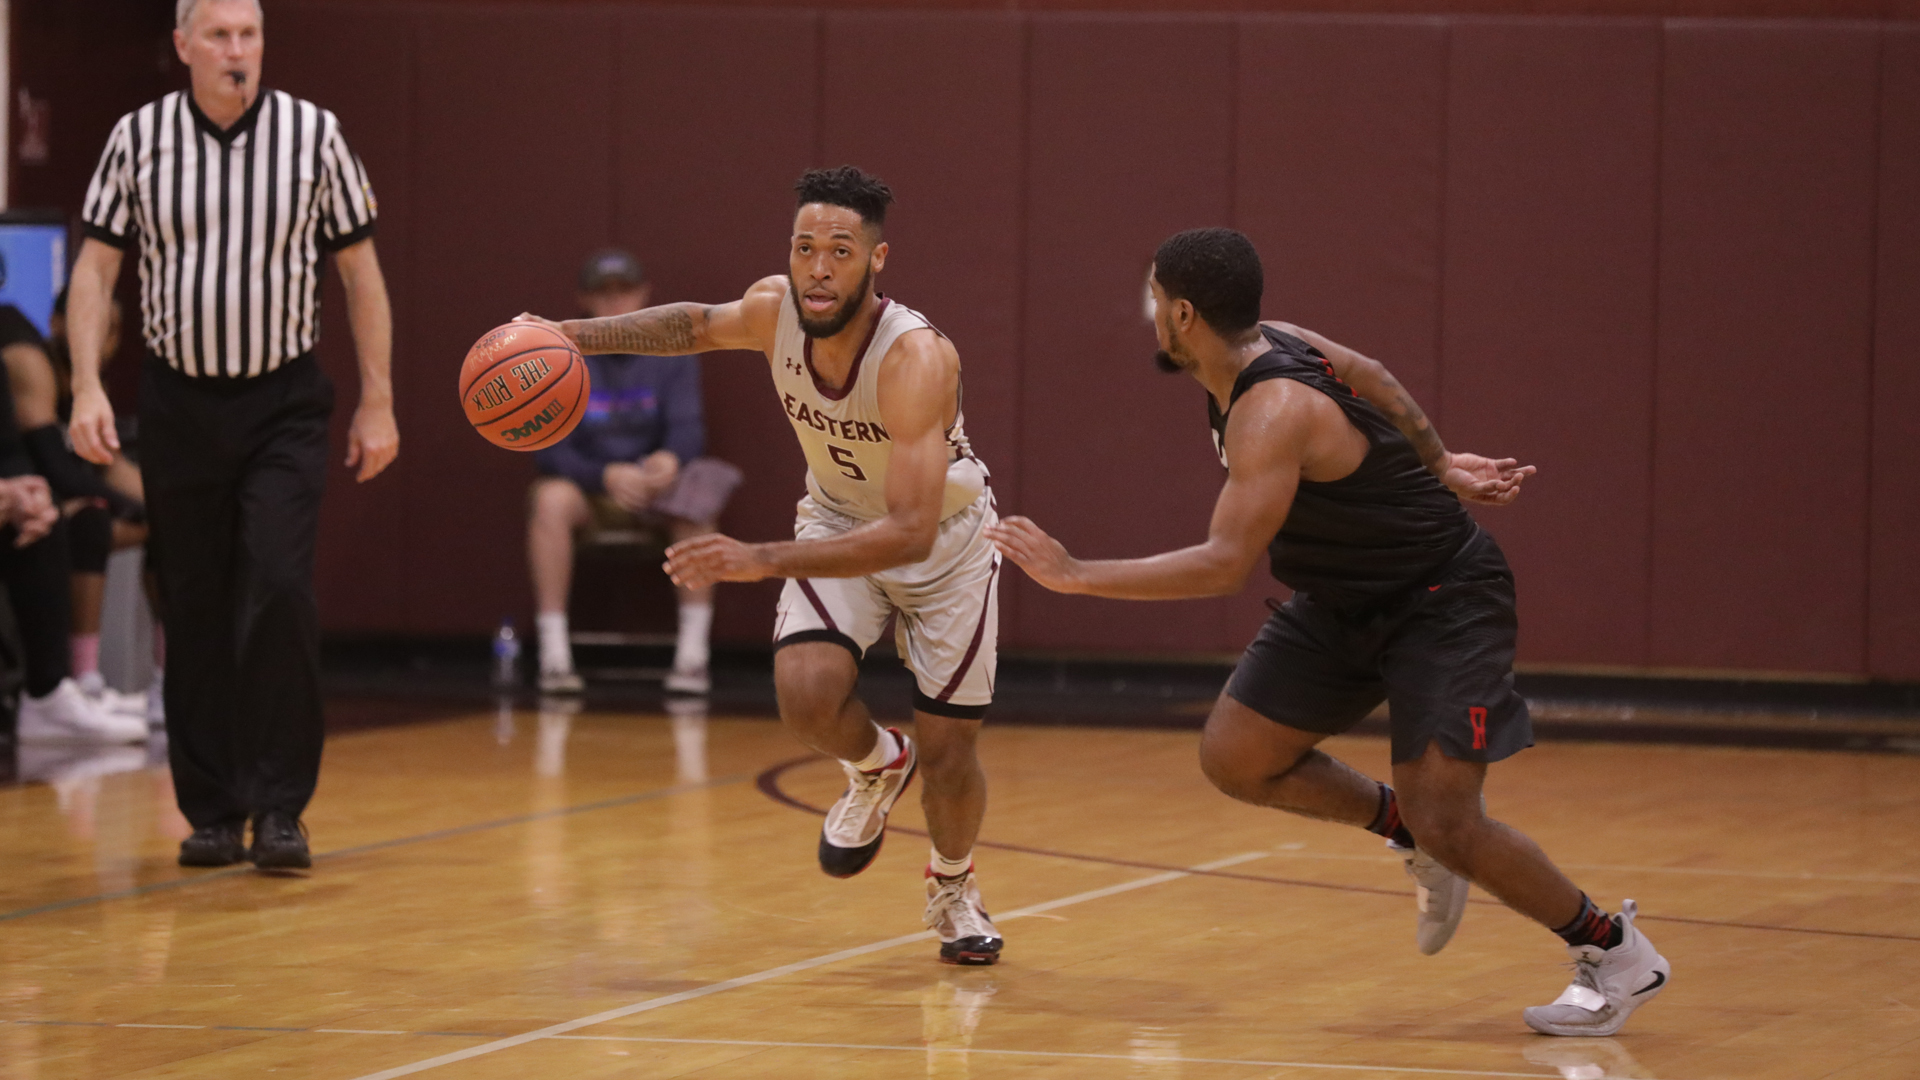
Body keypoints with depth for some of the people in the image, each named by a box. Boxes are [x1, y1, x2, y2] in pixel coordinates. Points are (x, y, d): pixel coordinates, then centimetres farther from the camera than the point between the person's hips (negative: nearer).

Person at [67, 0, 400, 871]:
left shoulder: (312, 133, -3)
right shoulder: (139, 138, -1)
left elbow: (360, 271, 3)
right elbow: (95, 268, 3)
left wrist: (377, 403, 1)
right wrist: (87, 388, -9)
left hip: (283, 405, -1)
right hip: (179, 400, 1)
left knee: (280, 593, -15)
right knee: (194, 613, 5)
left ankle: (279, 811, -8)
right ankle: (211, 813, 15)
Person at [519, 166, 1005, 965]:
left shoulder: (916, 359, -39)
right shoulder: (773, 310, -22)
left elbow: (910, 534, -45)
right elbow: (695, 325, 5)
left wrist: (762, 561, -53)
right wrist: (570, 335, -8)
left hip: (943, 539, -3)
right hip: (838, 522, 3)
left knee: (948, 754, 0)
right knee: (806, 695, -23)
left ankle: (953, 887, 34)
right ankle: (875, 768, 13)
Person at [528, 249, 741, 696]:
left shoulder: (671, 353, 0)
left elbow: (688, 428, -10)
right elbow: (548, 446, -11)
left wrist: (672, 459, -35)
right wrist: (605, 476, -29)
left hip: (654, 489, 1)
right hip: (588, 490, -1)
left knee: (696, 506, -32)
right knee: (551, 499, -34)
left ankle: (692, 655, -28)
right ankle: (554, 657, -33)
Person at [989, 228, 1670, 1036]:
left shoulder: (1274, 411, -33)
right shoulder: (1268, 341, -5)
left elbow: (1223, 565, -41)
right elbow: (1370, 378, 14)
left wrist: (1074, 575, -38)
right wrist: (1438, 465, 22)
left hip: (1443, 601, -9)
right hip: (1345, 600, 9)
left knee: (1442, 823, -15)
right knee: (1233, 758, 1)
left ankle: (1615, 953, 3)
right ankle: (1409, 830, 19)